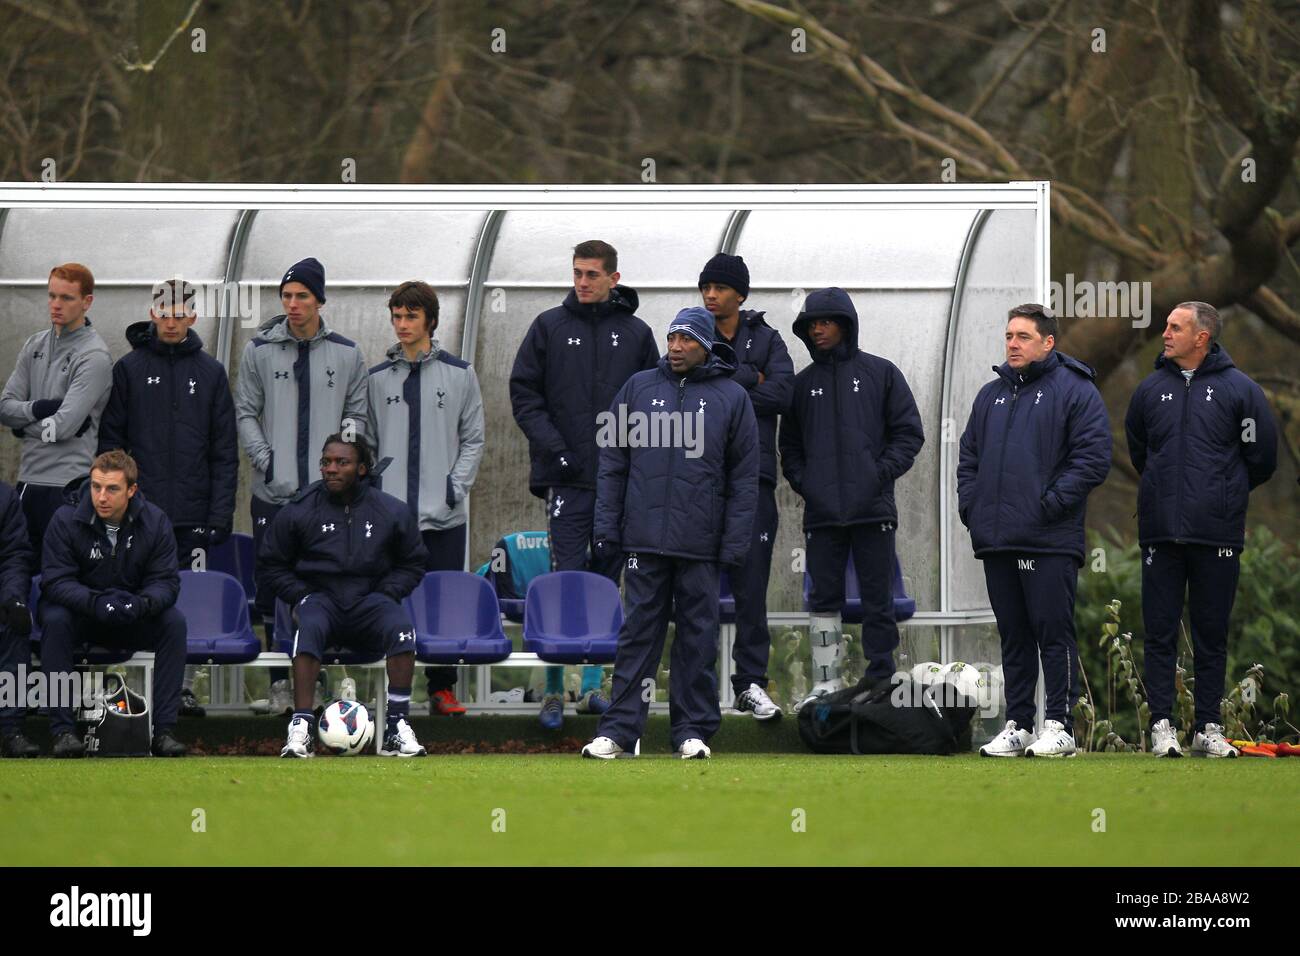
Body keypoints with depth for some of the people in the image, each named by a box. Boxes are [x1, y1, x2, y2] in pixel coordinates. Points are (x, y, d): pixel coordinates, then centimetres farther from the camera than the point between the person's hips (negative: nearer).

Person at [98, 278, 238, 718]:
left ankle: (184, 685, 5)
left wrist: (221, 512, -1)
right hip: (140, 511, -1)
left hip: (193, 513, 1)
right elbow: (110, 438, 4)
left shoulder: (210, 372, 8)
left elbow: (224, 449, 7)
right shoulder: (130, 368, 5)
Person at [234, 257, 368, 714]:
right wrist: (264, 457, -7)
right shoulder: (259, 352, 5)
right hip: (274, 489, 0)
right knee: (273, 586, -1)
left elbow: (357, 414, 13)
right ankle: (281, 680, 6)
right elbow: (245, 413, 6)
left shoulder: (346, 355, 8)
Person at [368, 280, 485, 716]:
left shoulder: (458, 374, 6)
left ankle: (442, 688, 7)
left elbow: (473, 439, 7)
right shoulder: (377, 378, 9)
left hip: (445, 514, -1)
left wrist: (456, 486, -5)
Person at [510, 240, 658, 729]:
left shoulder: (636, 334, 8)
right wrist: (551, 445, -10)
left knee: (606, 580, 7)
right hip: (567, 477, -3)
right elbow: (524, 392, 2)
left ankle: (591, 685, 15)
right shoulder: (550, 326, 3)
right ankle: (554, 689, -7)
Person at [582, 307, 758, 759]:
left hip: (701, 543, -1)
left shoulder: (731, 398, 6)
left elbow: (744, 478, 5)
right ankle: (618, 729, 0)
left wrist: (735, 544, -2)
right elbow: (613, 464, 11)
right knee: (638, 632, 0)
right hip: (644, 539, 1)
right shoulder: (638, 388, 10)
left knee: (698, 637, 3)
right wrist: (606, 528, 4)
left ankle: (693, 730, 9)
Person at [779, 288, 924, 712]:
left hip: (872, 509, -3)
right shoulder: (803, 383, 13)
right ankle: (827, 682, 6)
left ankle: (880, 680, 5)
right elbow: (790, 444, 17)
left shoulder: (880, 373, 4)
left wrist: (882, 472, -9)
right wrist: (801, 480, 0)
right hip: (822, 513, 3)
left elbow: (908, 432, 3)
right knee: (824, 598, 3)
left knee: (877, 601, 1)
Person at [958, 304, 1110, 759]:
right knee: (1014, 636, 9)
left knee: (1054, 633, -6)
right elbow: (969, 455, 25)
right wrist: (970, 504, 9)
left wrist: (1051, 503, -15)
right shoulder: (991, 395, 19)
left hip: (1049, 541, -6)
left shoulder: (1074, 391, -2)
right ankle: (1018, 725, 13)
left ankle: (1059, 725, -3)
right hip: (996, 540, 6)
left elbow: (1093, 457, -9)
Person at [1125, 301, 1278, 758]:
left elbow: (1262, 459, 6)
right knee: (1160, 633, -1)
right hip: (1161, 531, 2)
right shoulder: (1151, 390, 9)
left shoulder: (1240, 390, 0)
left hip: (1217, 534, -2)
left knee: (1212, 635, 4)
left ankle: (1208, 728, 8)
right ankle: (1162, 725, 2)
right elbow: (1137, 450, 24)